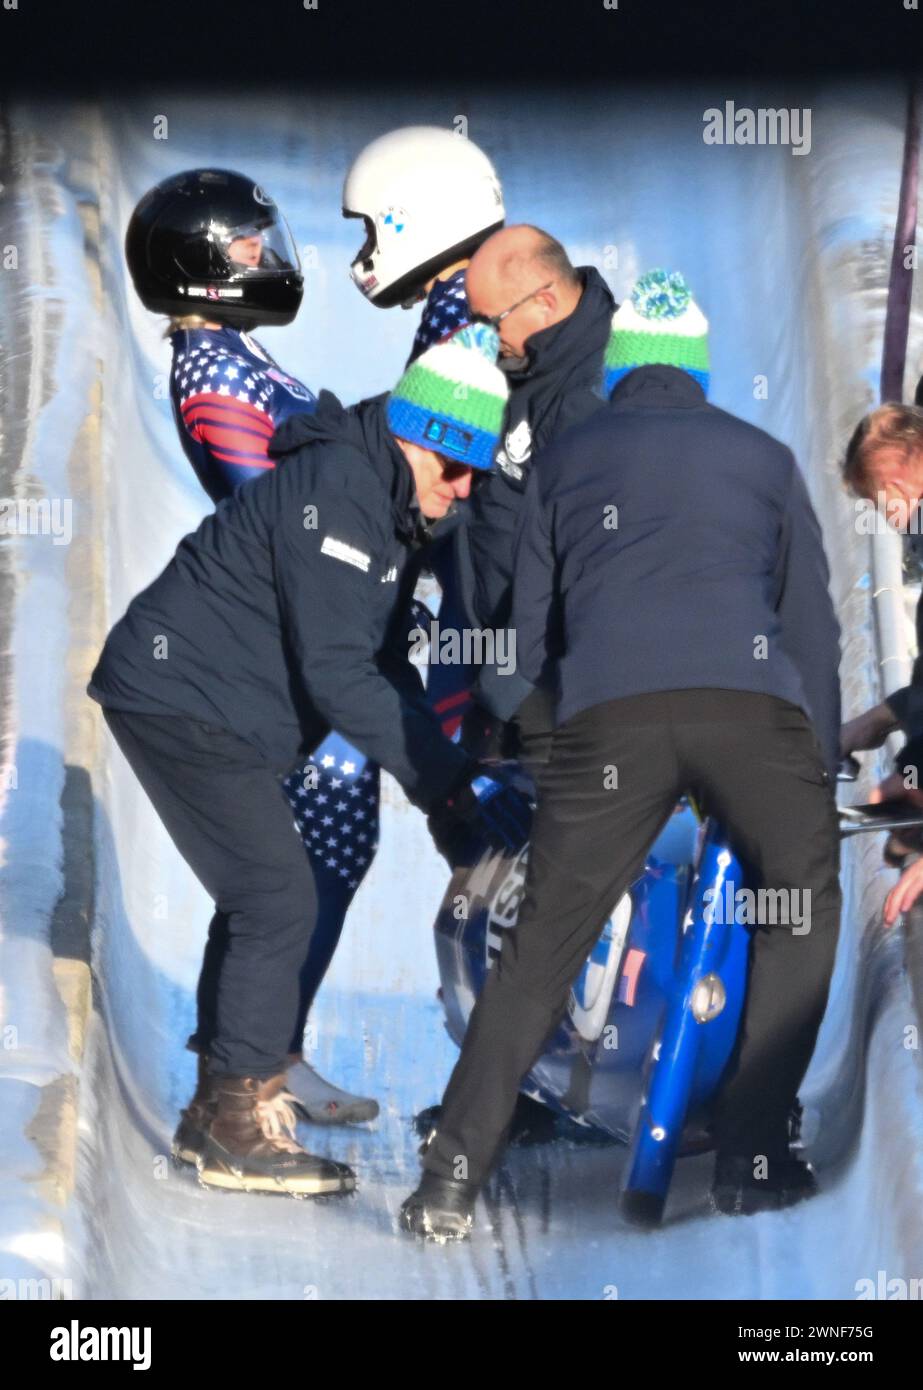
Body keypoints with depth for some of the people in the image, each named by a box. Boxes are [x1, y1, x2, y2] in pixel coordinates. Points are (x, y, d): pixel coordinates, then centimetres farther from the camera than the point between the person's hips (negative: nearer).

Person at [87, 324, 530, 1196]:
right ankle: (237, 1134, -7)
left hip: (215, 713, 10)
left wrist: (452, 796, 5)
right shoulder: (337, 488, -20)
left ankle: (240, 1094, 28)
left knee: (270, 899, 15)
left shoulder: (388, 509, 12)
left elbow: (385, 667, 14)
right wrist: (459, 782, -22)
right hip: (176, 695, -10)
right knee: (279, 900, -13)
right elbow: (336, 674, -24)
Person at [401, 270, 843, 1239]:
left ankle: (450, 1184, 4)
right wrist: (822, 770, 28)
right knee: (803, 904, 19)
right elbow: (812, 626, 24)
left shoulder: (563, 459, 27)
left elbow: (526, 636, 25)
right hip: (753, 703, 0)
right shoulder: (763, 456, 27)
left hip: (607, 713, 1)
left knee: (542, 944, 9)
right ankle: (752, 1160, 14)